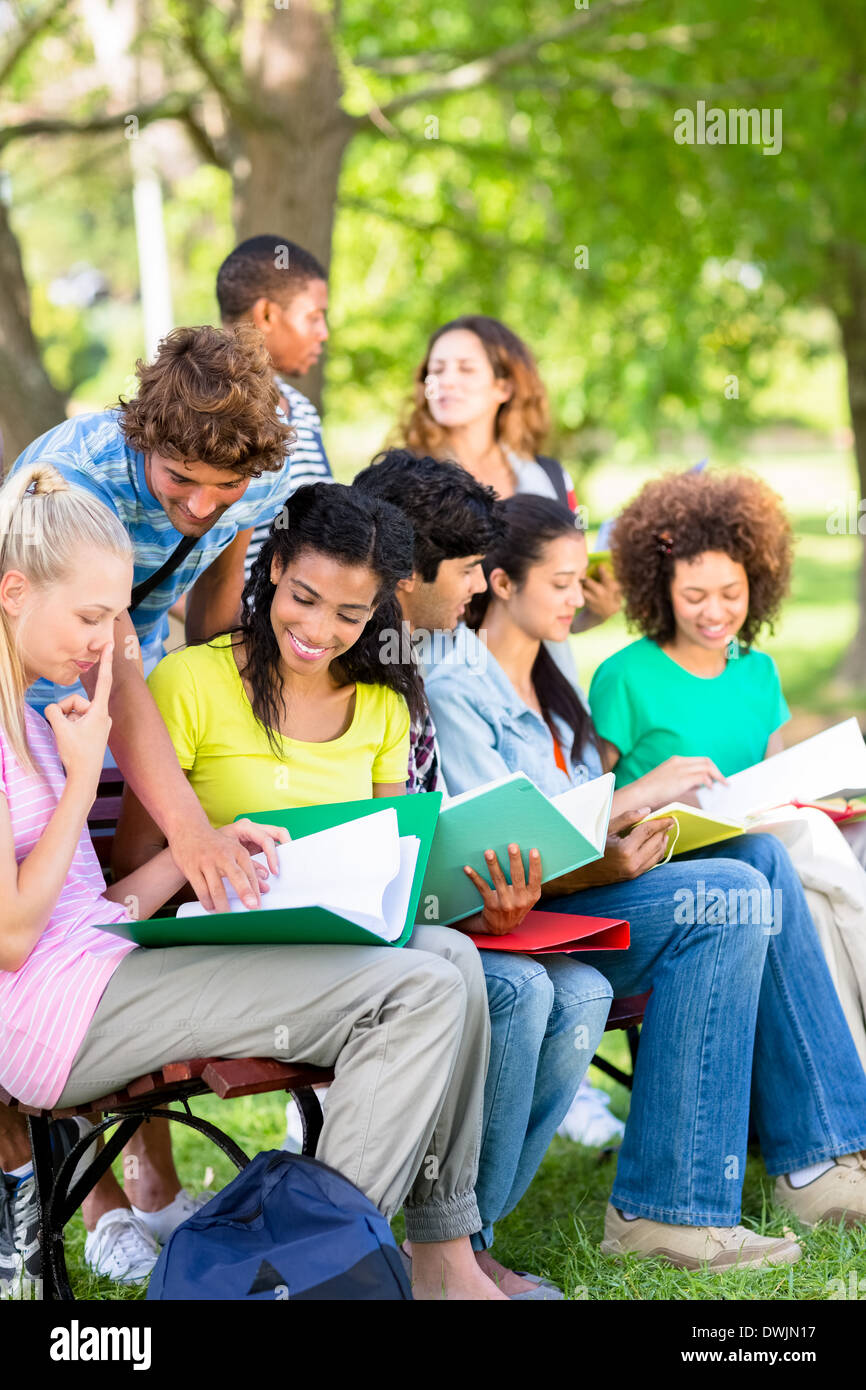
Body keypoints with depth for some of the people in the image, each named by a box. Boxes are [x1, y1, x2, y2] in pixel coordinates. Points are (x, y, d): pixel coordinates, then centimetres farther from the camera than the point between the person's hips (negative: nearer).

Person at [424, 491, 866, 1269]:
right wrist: (637, 796, -12)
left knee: (759, 855, -16)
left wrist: (636, 827, -3)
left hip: (579, 883, 8)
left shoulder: (547, 683, 24)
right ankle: (666, 1205, -27)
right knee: (730, 898, -26)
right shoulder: (453, 688, -6)